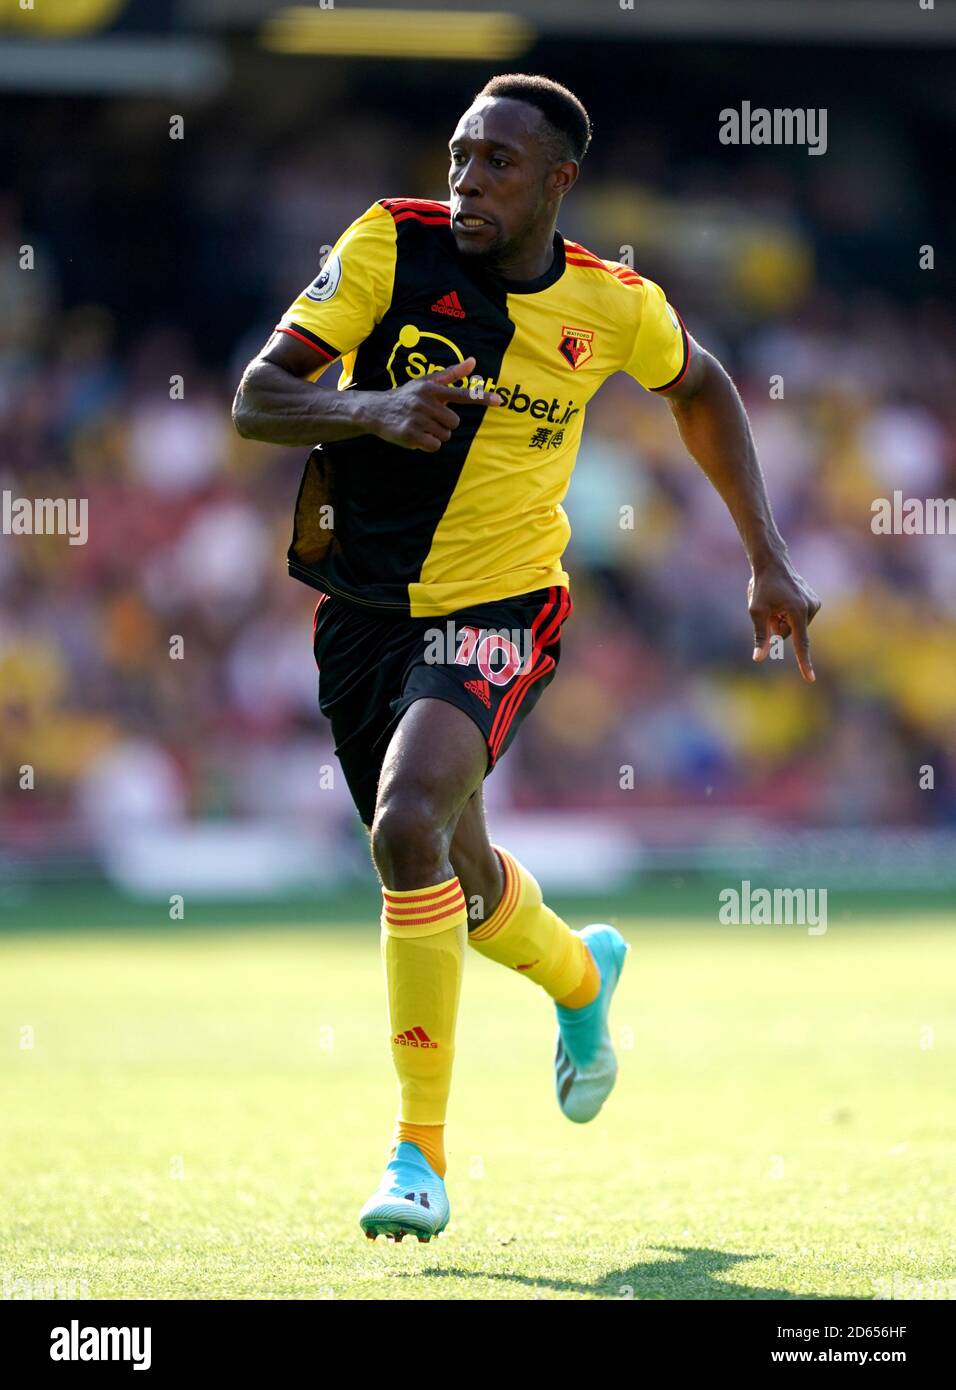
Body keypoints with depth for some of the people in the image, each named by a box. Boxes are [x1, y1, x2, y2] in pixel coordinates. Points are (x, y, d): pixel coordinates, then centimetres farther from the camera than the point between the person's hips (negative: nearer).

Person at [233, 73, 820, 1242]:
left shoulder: (612, 305, -6)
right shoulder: (391, 245, -9)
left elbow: (700, 390, 16)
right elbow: (255, 398, -13)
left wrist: (767, 563, 14)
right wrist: (374, 408, -33)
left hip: (498, 611, -3)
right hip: (365, 608, 3)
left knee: (408, 829, -28)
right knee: (460, 883, 16)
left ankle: (420, 1149, -16)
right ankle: (581, 975, 54)